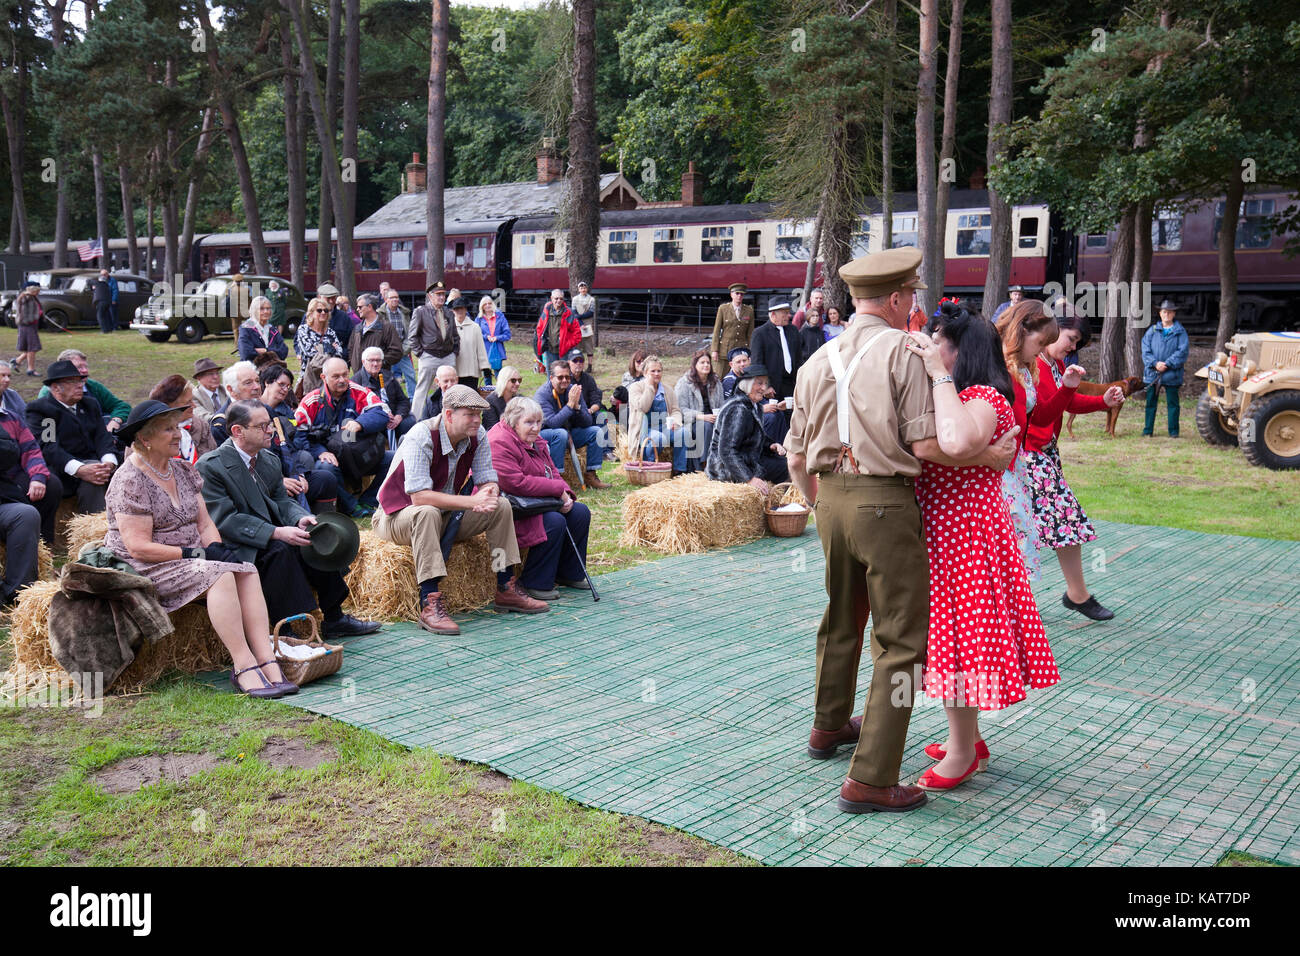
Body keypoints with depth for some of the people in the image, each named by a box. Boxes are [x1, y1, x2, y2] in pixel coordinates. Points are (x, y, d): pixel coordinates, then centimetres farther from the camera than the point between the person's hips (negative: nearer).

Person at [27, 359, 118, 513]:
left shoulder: (90, 404, 20)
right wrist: (79, 470, -31)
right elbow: (47, 447, -15)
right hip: (61, 470, -6)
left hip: (93, 461, 6)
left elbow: (102, 436, 8)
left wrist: (110, 462, -16)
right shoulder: (39, 409, -1)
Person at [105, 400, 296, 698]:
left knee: (247, 571, -20)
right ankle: (244, 668, -30)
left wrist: (216, 547, -11)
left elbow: (205, 524, 11)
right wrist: (197, 553, -20)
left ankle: (267, 662, -28)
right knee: (221, 574, -31)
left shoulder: (182, 469, 13)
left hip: (185, 560, 7)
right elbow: (139, 547, -18)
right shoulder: (130, 480, -11)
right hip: (143, 569, -7)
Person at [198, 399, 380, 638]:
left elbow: (281, 501, 11)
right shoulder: (210, 466, -14)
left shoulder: (270, 460, 10)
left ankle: (334, 619, -2)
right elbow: (225, 520, -21)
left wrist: (300, 519, -14)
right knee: (280, 549, -31)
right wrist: (276, 532, -30)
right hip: (235, 548, -7)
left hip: (269, 538, 8)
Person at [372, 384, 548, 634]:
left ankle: (506, 590, -1)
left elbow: (488, 481, -5)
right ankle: (430, 604, -41)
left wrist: (489, 495, -31)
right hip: (399, 515, -7)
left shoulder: (478, 436, -6)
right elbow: (419, 496, -34)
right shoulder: (421, 437, -26)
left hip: (445, 515, 7)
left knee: (501, 506, -7)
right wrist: (472, 501, -39)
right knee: (428, 513, -39)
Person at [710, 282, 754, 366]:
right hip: (724, 349, -1)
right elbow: (716, 330, 2)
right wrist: (714, 350, -4)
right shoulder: (723, 308, 3)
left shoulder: (749, 310, 7)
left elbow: (750, 333, 8)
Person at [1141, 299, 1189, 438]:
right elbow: (1145, 349, 1)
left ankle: (1173, 431, 9)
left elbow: (1182, 351, -6)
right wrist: (1155, 363, -13)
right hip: (1152, 372, 2)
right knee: (1150, 402, 7)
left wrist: (1167, 364, -15)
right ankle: (1148, 429, 14)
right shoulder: (1152, 330, 8)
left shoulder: (1180, 331, 2)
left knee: (1172, 403, 3)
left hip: (1171, 373, -2)